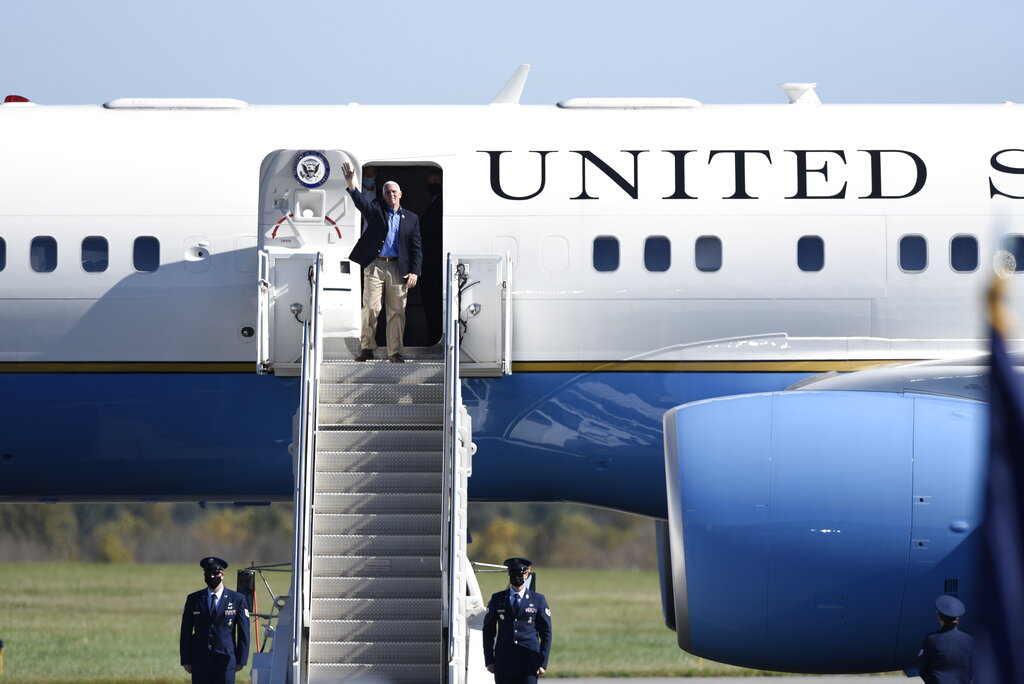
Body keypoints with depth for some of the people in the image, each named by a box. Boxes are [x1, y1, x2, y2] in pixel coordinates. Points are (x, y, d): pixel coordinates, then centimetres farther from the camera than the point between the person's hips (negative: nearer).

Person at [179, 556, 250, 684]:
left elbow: (243, 632, 5)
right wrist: (185, 661, 4)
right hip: (200, 662, 2)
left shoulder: (237, 599, 3)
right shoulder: (194, 599, 8)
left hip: (225, 662, -2)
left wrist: (241, 660, 0)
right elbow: (186, 632, 9)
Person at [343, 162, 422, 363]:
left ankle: (395, 352, 6)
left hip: (398, 269, 1)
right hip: (375, 265, -1)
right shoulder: (376, 209, 7)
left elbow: (416, 248, 10)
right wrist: (351, 183, -32)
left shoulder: (411, 218, 12)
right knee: (371, 308, -6)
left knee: (397, 311, 2)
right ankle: (367, 348, 2)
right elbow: (361, 201, -13)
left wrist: (414, 272, -1)